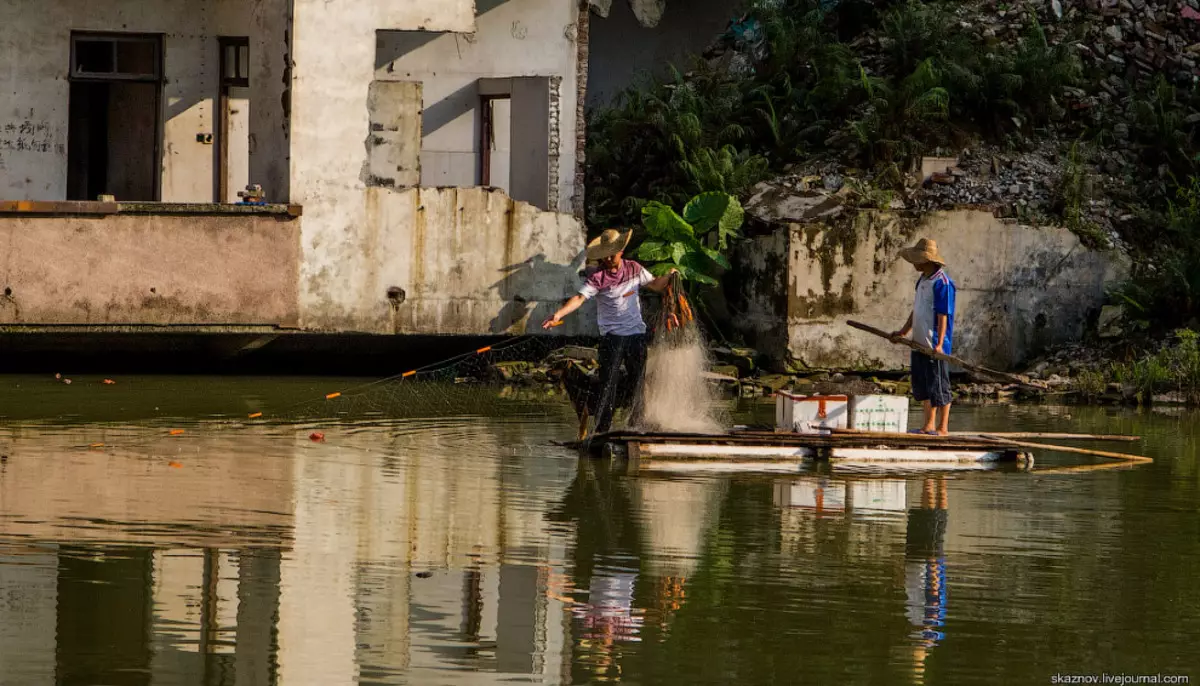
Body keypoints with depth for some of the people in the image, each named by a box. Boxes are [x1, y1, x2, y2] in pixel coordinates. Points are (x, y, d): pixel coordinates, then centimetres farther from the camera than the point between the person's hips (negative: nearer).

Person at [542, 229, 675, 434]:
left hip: (636, 332, 5)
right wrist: (558, 314, -37)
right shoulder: (598, 277, -11)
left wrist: (667, 276, -2)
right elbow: (580, 298, -22)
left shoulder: (634, 269, 4)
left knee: (636, 378, 13)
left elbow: (655, 285, 18)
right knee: (609, 382, -11)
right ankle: (602, 428, -9)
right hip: (611, 335, -5)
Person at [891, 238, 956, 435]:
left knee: (938, 387, -1)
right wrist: (904, 331, 23)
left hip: (935, 346, -9)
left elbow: (943, 316, -18)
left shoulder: (942, 282, -15)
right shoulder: (923, 281, 13)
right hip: (920, 343, 9)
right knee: (922, 386, 13)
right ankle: (929, 425, 20)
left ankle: (943, 428, 6)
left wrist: (939, 344, -23)